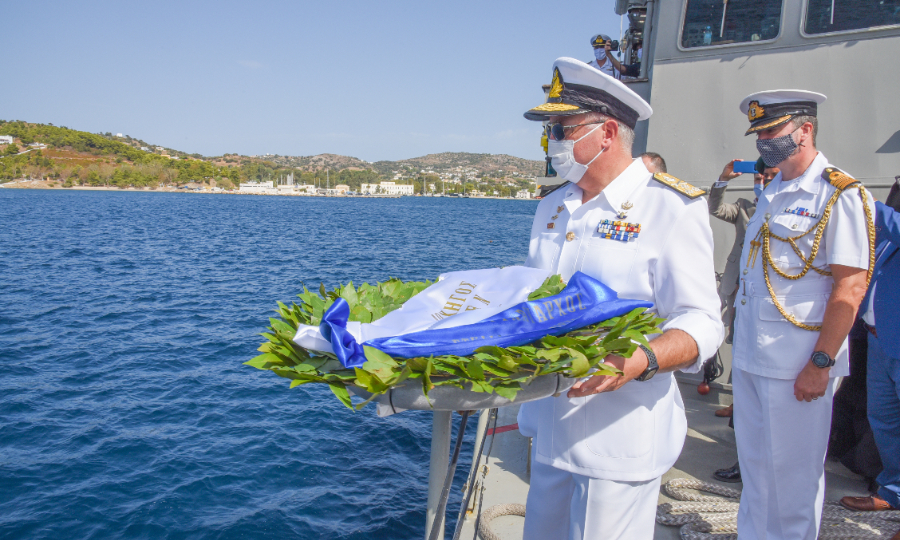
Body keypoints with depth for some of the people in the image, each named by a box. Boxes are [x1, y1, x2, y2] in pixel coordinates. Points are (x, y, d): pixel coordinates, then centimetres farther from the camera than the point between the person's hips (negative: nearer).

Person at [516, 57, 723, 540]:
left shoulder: (672, 207, -9)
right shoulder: (553, 209, 12)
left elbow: (700, 323, -13)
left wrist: (639, 362, -32)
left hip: (620, 432, -6)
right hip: (552, 425, 7)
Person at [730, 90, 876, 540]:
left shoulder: (840, 195, -11)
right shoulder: (771, 194, 13)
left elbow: (850, 287, -16)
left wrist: (821, 363, -18)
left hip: (794, 363, -7)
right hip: (749, 354, 7)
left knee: (792, 476, 6)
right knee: (754, 464, 18)